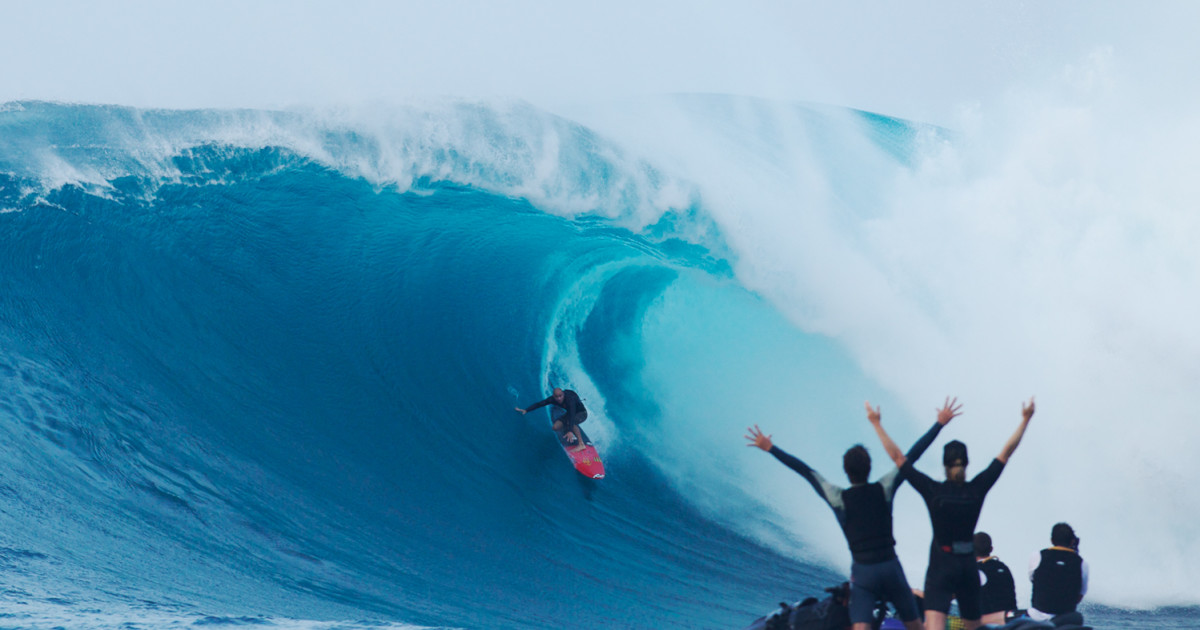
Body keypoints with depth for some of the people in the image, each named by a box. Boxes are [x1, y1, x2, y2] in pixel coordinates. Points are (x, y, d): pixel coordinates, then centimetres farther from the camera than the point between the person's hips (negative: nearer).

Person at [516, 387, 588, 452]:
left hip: (581, 413, -7)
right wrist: (526, 410, -15)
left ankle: (581, 444, -35)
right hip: (569, 413, 7)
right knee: (556, 427, -13)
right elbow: (539, 404, -10)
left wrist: (570, 431, -59)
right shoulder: (553, 399, -19)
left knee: (570, 422, -38)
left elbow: (572, 416, -48)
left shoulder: (570, 399, -38)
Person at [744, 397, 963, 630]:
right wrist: (939, 423, 6)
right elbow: (911, 455, 1)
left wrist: (769, 448, 0)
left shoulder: (838, 498, -5)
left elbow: (804, 470, -3)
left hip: (862, 572, -1)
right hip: (891, 567, 1)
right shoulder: (883, 489, -3)